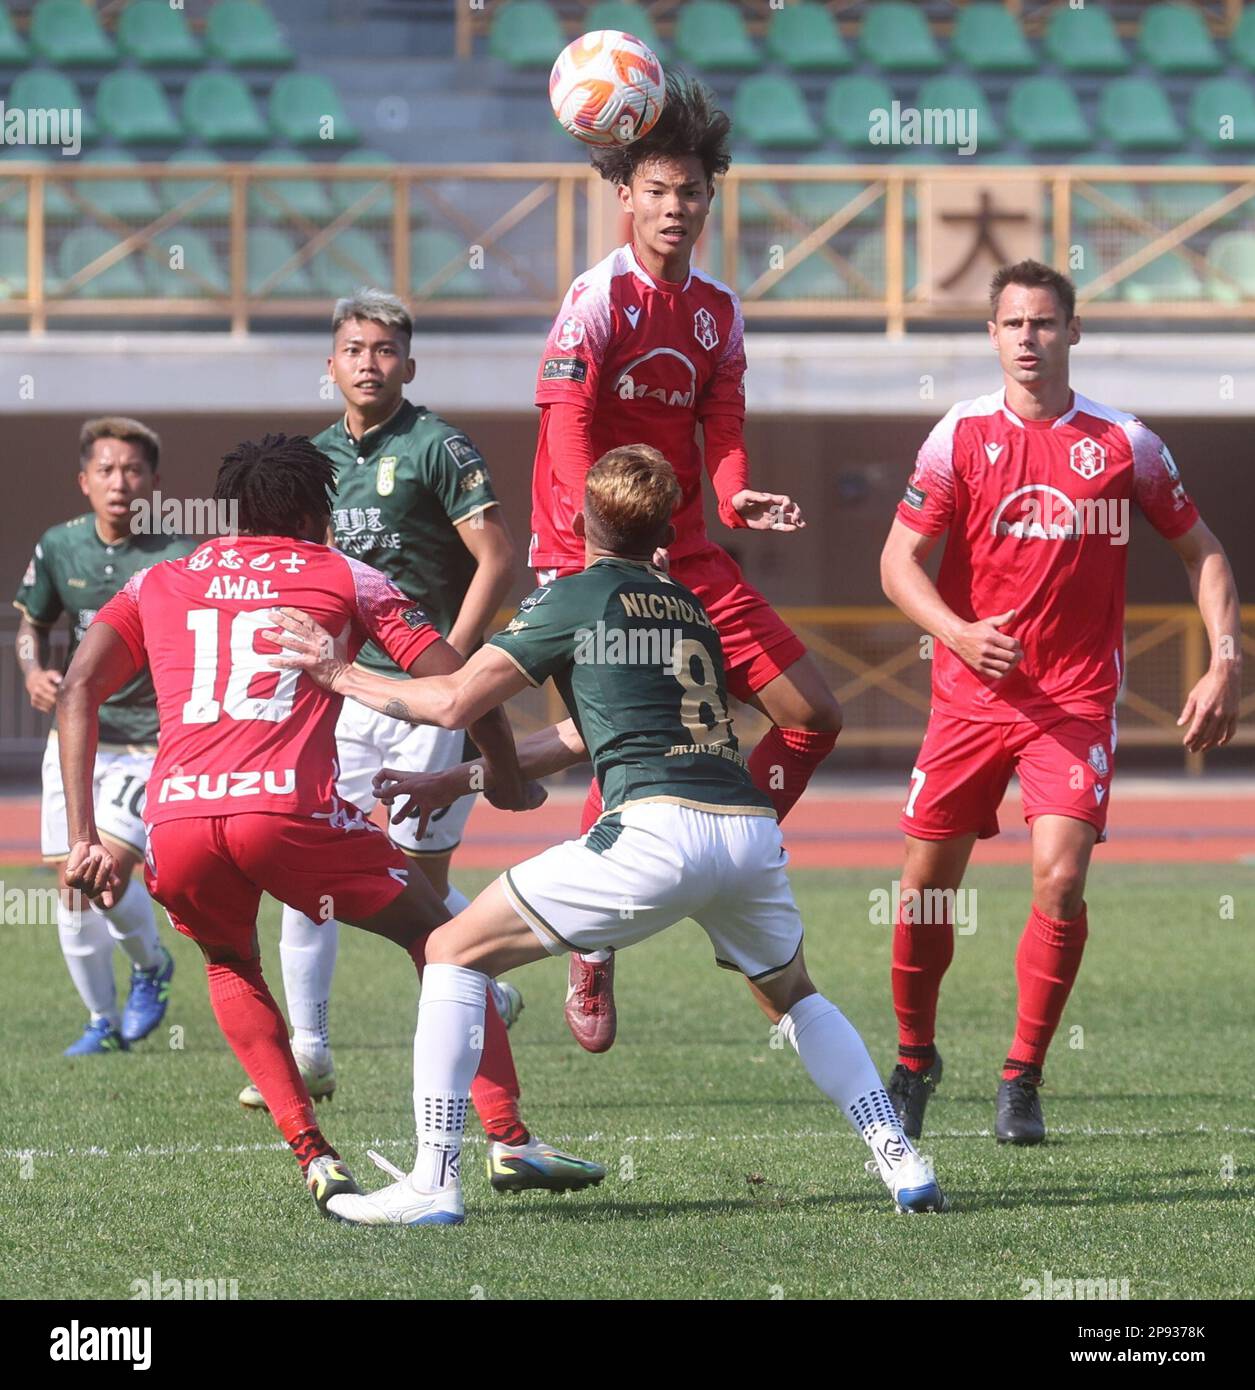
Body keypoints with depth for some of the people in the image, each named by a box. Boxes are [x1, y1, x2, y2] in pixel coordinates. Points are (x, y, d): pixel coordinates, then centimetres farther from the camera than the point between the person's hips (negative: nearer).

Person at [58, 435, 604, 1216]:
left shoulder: (158, 584, 26)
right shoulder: (344, 578, 20)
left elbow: (80, 689, 12)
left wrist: (84, 838, 9)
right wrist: (510, 784, 29)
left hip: (175, 822, 2)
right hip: (289, 808, -2)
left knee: (231, 967, 32)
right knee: (439, 939, 20)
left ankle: (314, 1156, 16)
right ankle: (508, 1138, 12)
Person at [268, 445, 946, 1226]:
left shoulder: (575, 599, 7)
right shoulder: (687, 607, 27)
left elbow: (455, 703, 4)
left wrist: (341, 676, 19)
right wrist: (452, 782, 39)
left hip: (660, 831, -6)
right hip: (751, 830, 6)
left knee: (456, 951, 5)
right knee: (793, 996, 33)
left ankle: (433, 1183, -2)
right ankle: (903, 1165, 22)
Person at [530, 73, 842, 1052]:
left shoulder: (718, 311, 11)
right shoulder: (599, 300, -11)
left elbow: (721, 428, 6)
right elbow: (567, 432, -21)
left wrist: (738, 498, -17)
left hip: (686, 558, 7)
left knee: (815, 716, 1)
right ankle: (591, 956, 3)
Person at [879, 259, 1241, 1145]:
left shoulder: (1123, 443, -1)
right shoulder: (961, 437, -2)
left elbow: (1200, 550, 9)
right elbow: (899, 561, -4)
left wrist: (1226, 662, -2)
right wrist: (960, 634, -22)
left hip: (1076, 699, -1)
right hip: (971, 696, 1)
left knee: (1061, 879, -17)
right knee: (927, 885, 3)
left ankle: (1023, 1080, -3)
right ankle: (914, 1059, 27)